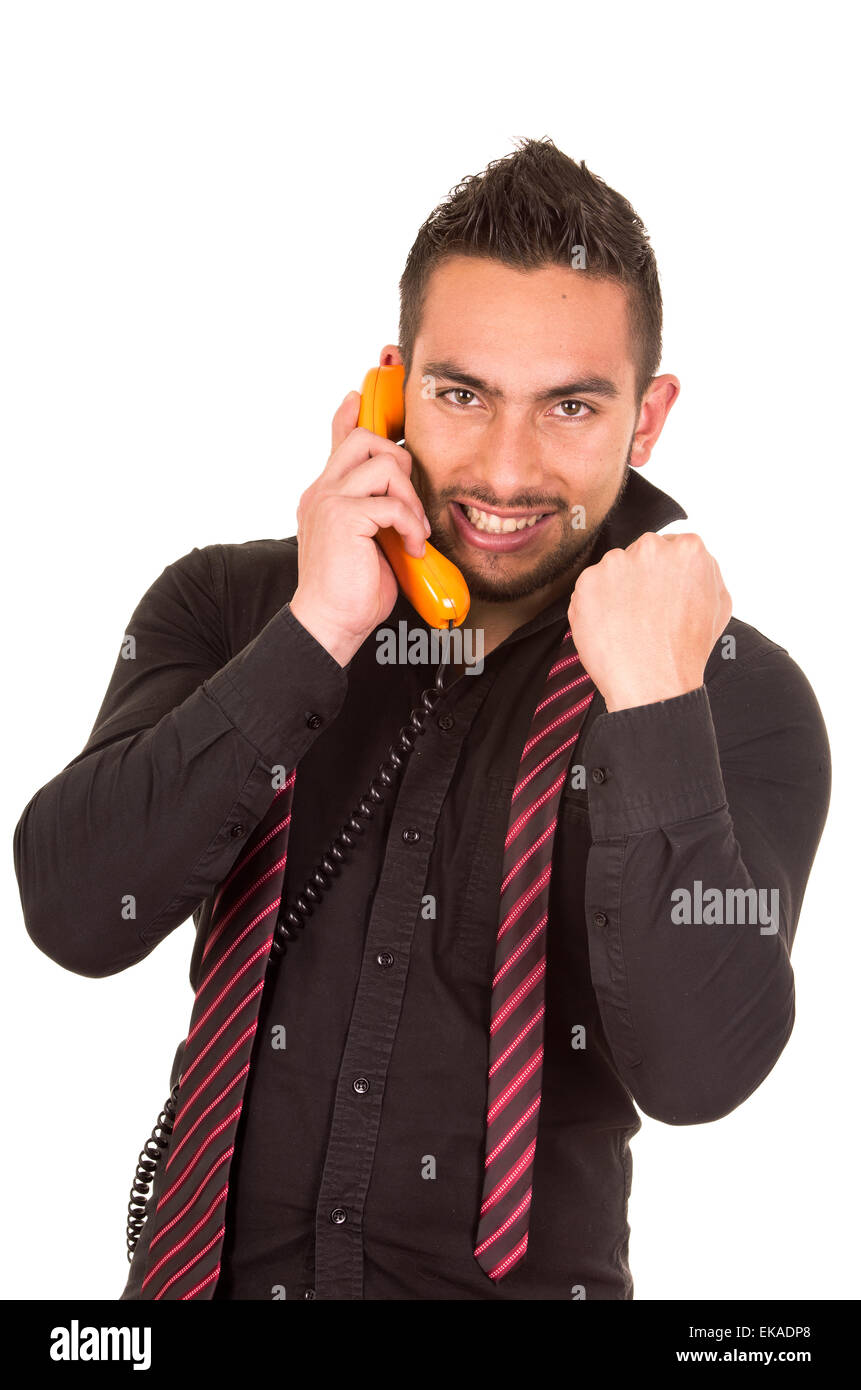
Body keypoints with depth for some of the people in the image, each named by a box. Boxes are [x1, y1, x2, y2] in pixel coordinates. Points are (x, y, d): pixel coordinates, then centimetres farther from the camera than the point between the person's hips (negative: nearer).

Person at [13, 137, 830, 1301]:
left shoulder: (738, 697, -7)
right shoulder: (229, 607, -1)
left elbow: (696, 1072, -16)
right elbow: (79, 918, -13)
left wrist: (655, 703, -23)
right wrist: (316, 635, -18)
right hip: (215, 1265, 2)